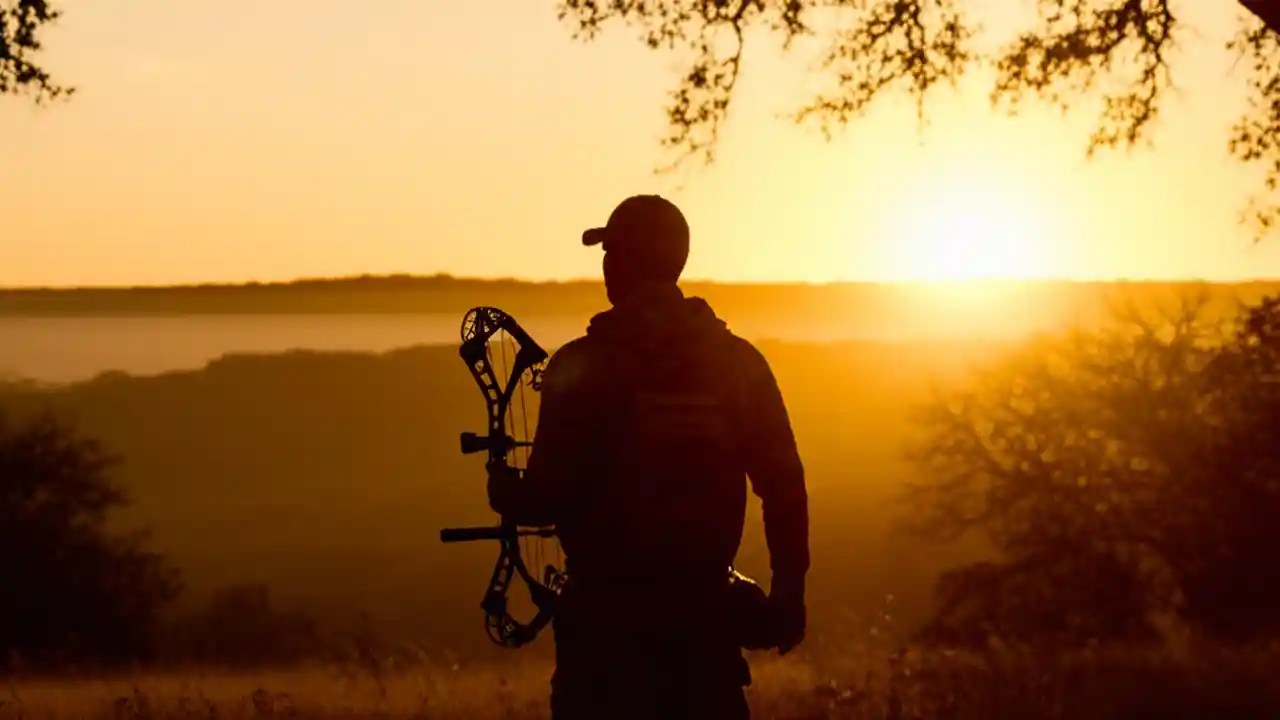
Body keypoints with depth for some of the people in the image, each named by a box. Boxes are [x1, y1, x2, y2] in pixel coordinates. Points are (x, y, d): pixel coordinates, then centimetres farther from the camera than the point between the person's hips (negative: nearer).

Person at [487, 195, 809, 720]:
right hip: (706, 616, 3)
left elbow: (548, 498, -10)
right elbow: (784, 487, 0)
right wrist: (789, 594, 10)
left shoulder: (583, 366, -9)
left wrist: (506, 493, 12)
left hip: (609, 618, -3)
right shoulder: (739, 364, 1)